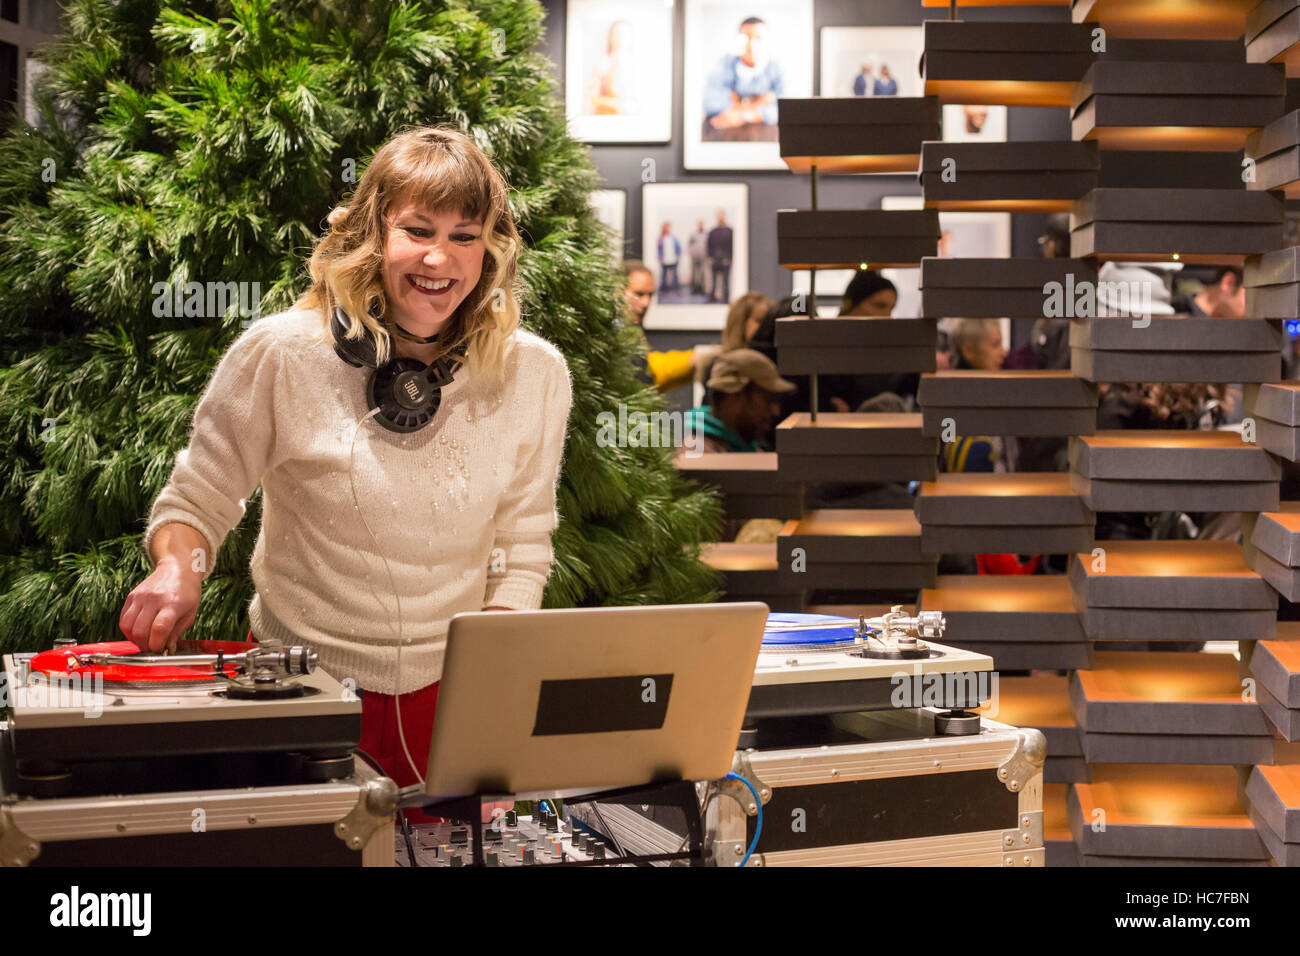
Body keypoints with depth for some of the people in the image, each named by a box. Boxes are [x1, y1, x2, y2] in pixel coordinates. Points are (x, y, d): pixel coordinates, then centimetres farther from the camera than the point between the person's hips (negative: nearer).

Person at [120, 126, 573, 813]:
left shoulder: (535, 373, -4)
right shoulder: (280, 354, -12)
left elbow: (522, 544, 5)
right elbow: (196, 499, -1)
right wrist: (178, 568, -23)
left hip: (453, 695, 2)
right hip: (302, 687, -2)